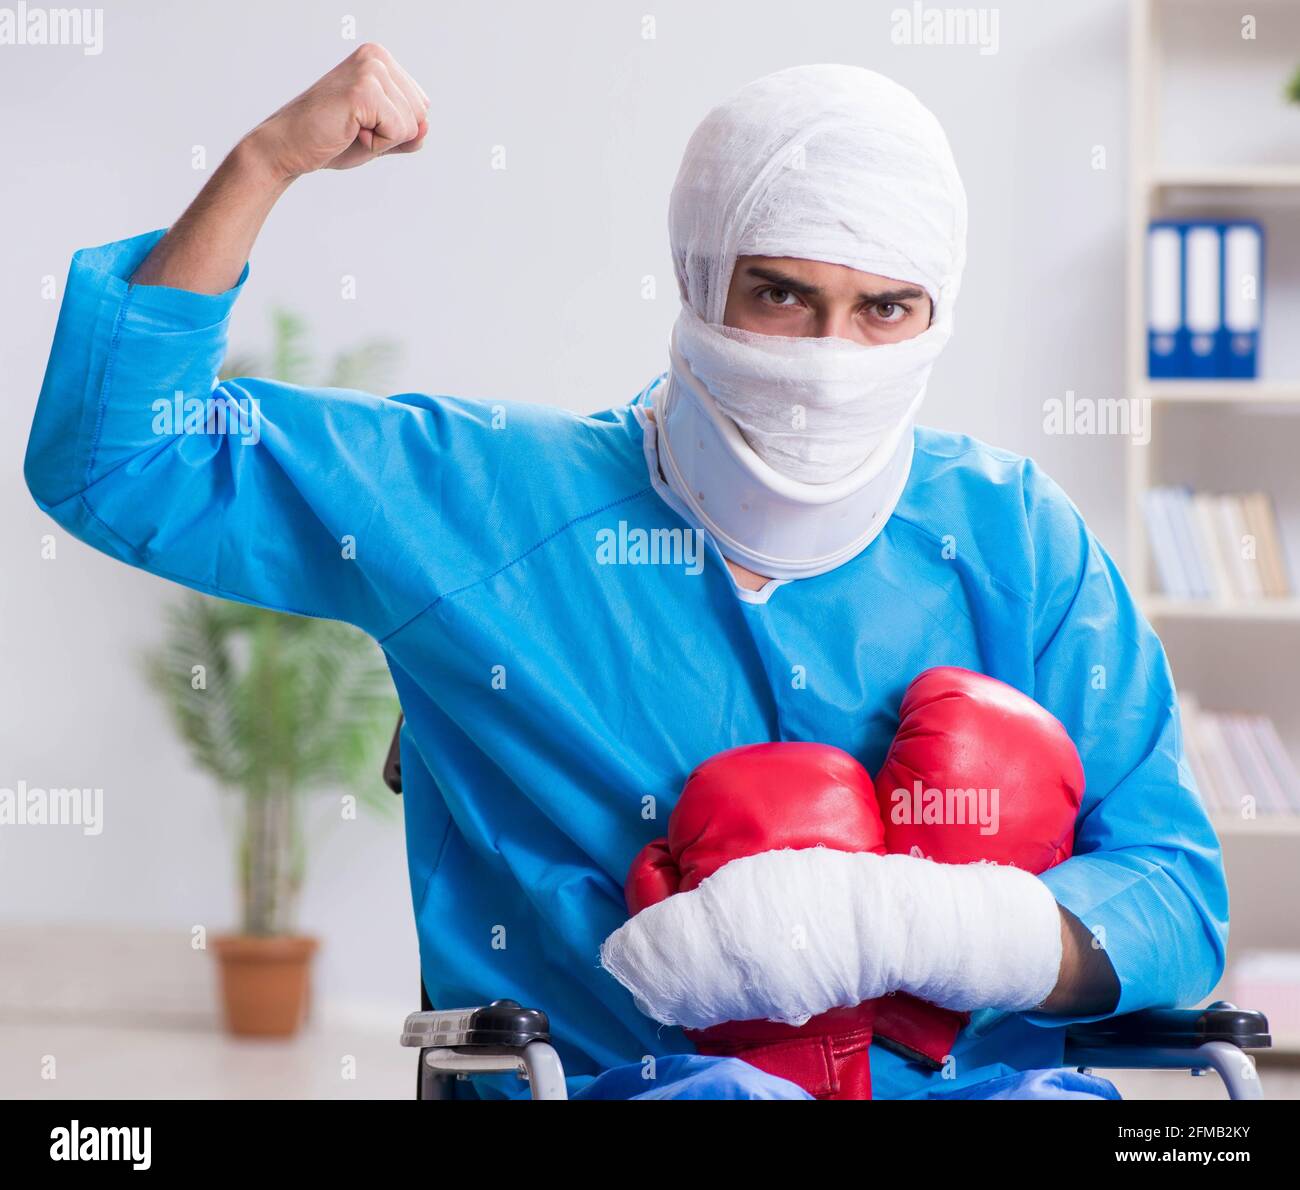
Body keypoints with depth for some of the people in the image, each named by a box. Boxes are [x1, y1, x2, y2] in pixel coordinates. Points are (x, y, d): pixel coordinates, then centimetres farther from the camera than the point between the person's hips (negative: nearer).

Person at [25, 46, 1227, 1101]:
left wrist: (898, 928, -14)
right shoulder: (481, 501, 9)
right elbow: (109, 461, 11)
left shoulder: (1009, 535, 12)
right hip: (617, 1077, -1)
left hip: (970, 1076, 2)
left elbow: (1172, 892, 6)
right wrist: (265, 164, 2)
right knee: (724, 1088, -38)